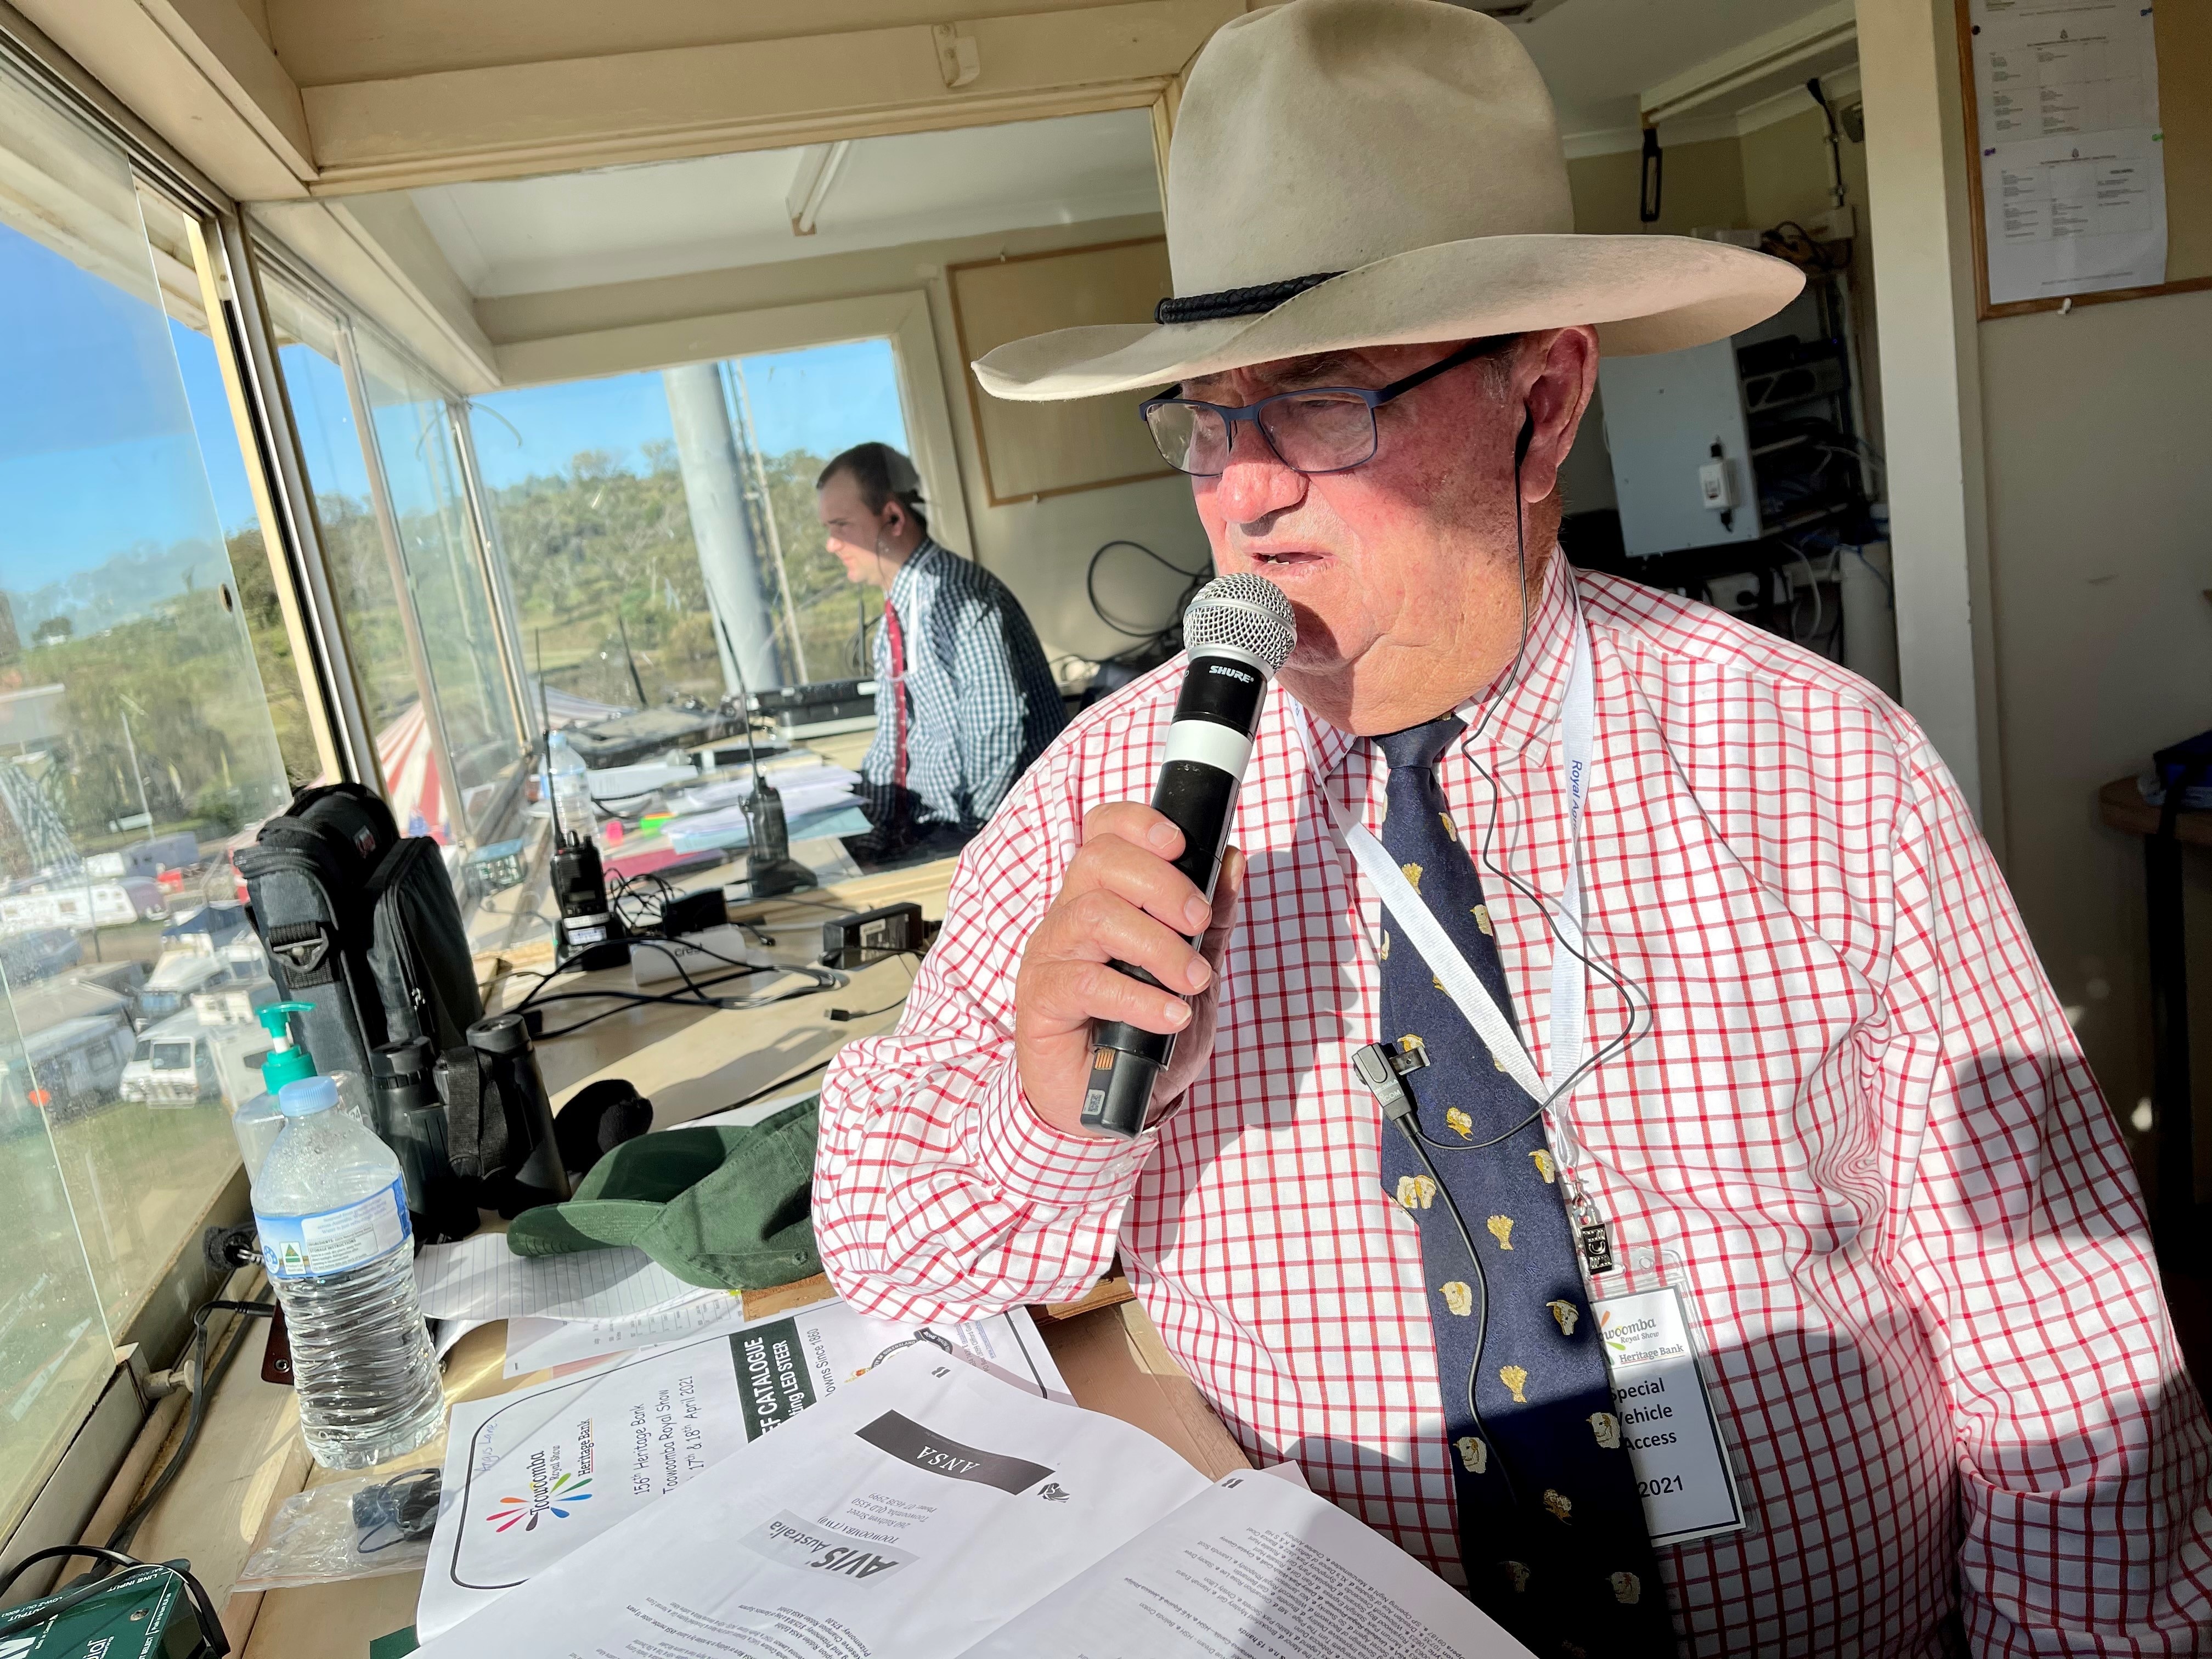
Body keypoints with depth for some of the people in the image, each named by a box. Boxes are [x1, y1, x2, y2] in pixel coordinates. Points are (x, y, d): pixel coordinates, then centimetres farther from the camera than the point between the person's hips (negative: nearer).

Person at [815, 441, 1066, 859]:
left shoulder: (961, 599, -18)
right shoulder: (898, 612, 10)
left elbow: (996, 745, -22)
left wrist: (966, 845, -16)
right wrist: (877, 829, 3)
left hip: (983, 839, -8)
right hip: (921, 830, 8)